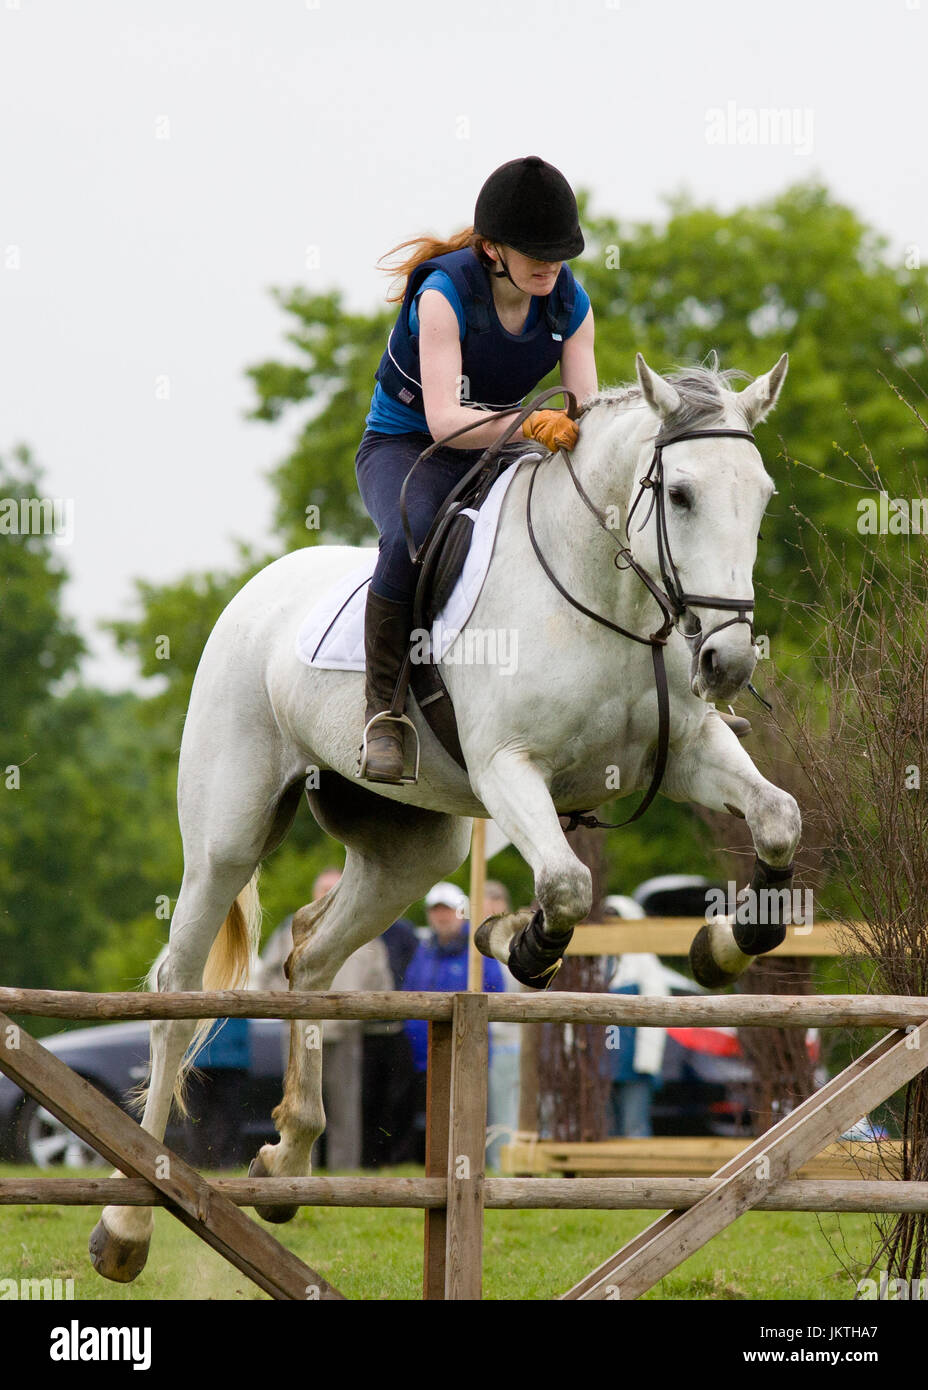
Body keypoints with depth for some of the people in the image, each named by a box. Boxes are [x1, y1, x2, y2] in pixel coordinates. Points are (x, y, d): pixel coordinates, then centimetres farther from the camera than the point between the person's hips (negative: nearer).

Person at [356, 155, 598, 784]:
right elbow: (444, 420, -33)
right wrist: (525, 424, -51)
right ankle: (382, 710, -26)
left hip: (493, 456, 5)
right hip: (404, 447, -5)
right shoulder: (446, 295, -23)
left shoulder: (569, 303, -5)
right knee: (412, 537, -39)